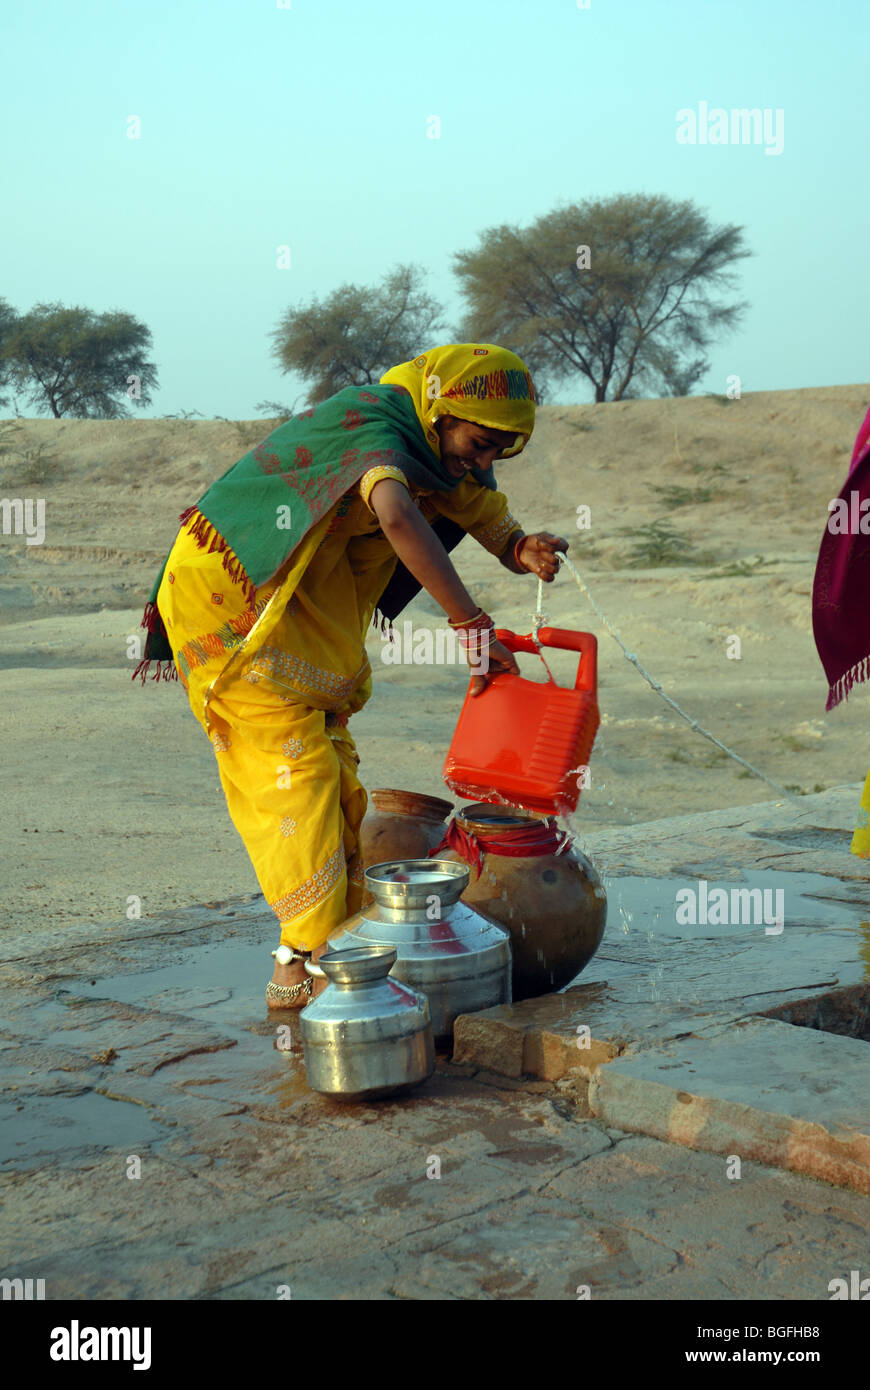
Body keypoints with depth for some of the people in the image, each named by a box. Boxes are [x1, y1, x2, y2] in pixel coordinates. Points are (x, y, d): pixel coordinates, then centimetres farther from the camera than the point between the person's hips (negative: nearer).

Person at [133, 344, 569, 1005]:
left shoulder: (432, 449, 3)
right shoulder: (376, 429, -26)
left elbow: (492, 519, 3)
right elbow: (399, 518, -45)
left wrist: (525, 550, -21)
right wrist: (473, 624, -47)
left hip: (294, 604, 10)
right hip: (226, 595, -9)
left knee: (335, 777, 7)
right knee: (295, 771, -12)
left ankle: (342, 942, 13)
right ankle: (311, 962, -10)